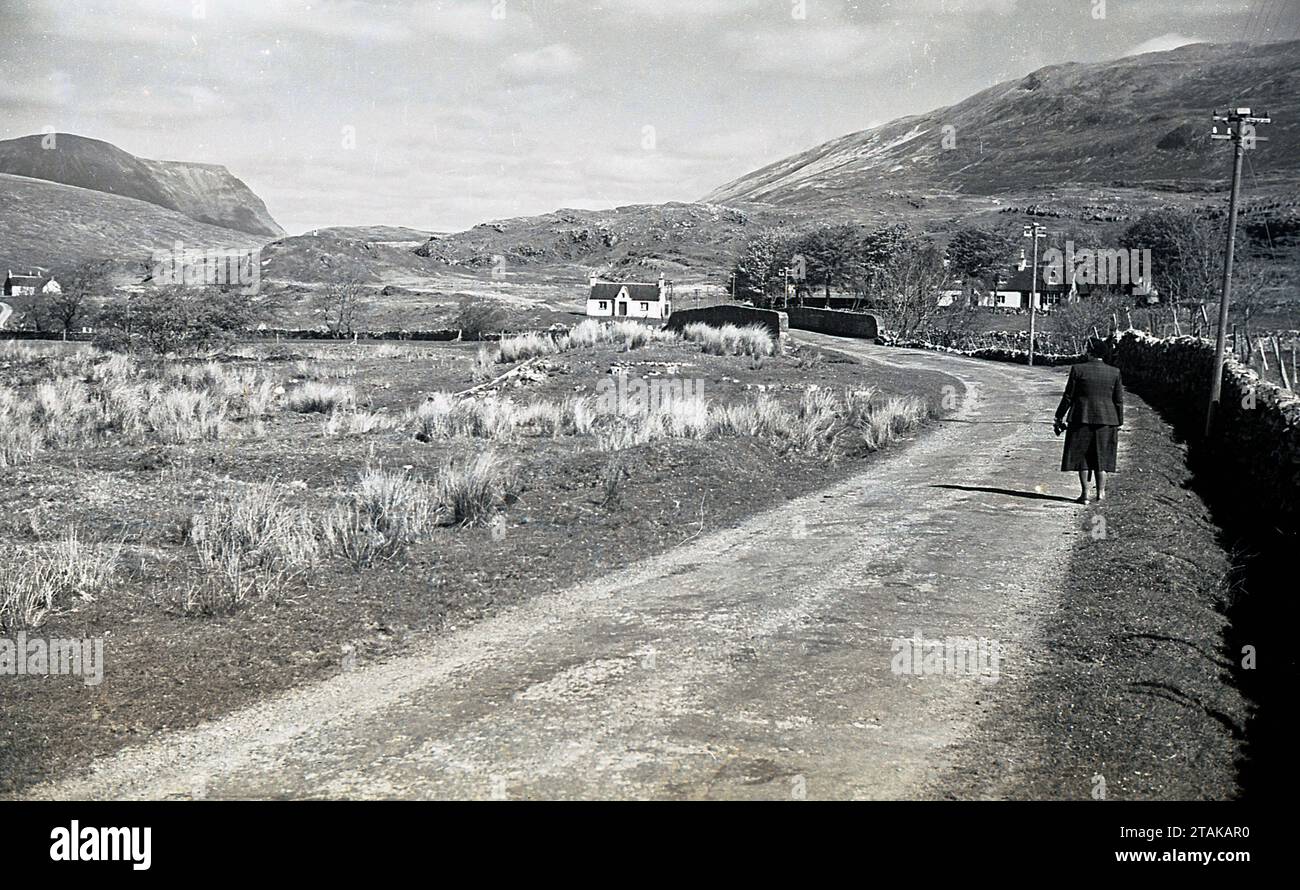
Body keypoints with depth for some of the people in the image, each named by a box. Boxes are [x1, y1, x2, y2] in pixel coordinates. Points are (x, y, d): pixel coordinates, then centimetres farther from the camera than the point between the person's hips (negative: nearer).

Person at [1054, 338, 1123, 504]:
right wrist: (1118, 423, 12)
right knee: (1101, 456, 12)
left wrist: (1059, 418, 5)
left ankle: (1085, 493, 3)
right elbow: (1119, 401, 4)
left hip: (1082, 417, -2)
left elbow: (1068, 397, -3)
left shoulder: (1078, 369, -6)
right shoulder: (1114, 372, 1)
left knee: (1081, 456, 6)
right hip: (1106, 419, 2)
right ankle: (1101, 492, 9)